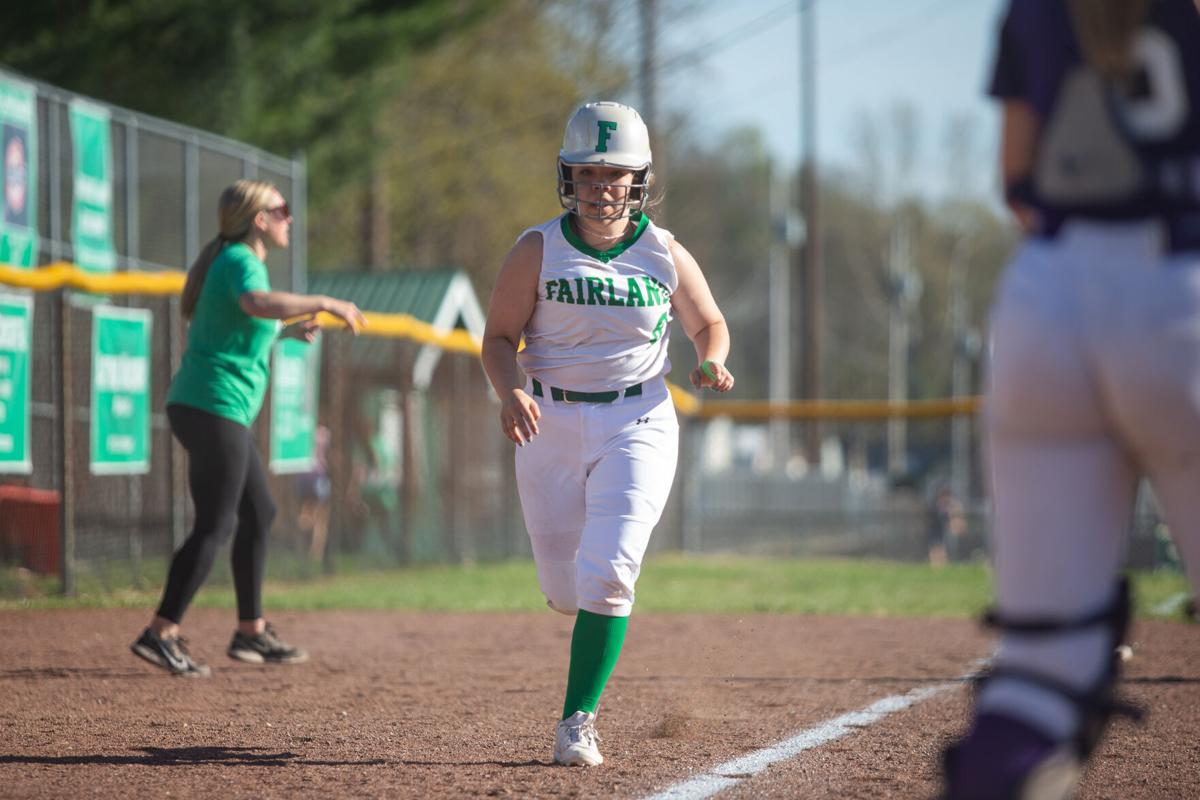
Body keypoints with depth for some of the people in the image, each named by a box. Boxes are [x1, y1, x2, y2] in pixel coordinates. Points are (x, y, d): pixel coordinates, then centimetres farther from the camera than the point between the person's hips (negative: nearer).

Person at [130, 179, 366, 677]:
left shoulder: (232, 261, 18)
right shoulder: (241, 262, -12)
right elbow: (258, 304, -36)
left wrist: (287, 332, 24)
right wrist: (324, 303, -28)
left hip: (199, 407, 11)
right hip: (215, 407, -11)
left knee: (258, 515, 18)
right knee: (215, 526, -12)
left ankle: (251, 632, 26)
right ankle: (160, 634, -16)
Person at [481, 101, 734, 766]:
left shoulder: (666, 255, 0)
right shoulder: (537, 250, -3)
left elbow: (710, 324, 14)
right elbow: (499, 338, -1)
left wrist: (711, 363, -9)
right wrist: (511, 392, -21)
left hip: (637, 422, -1)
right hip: (550, 423, 1)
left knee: (606, 575, -17)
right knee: (564, 589, 7)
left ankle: (577, 721, -12)